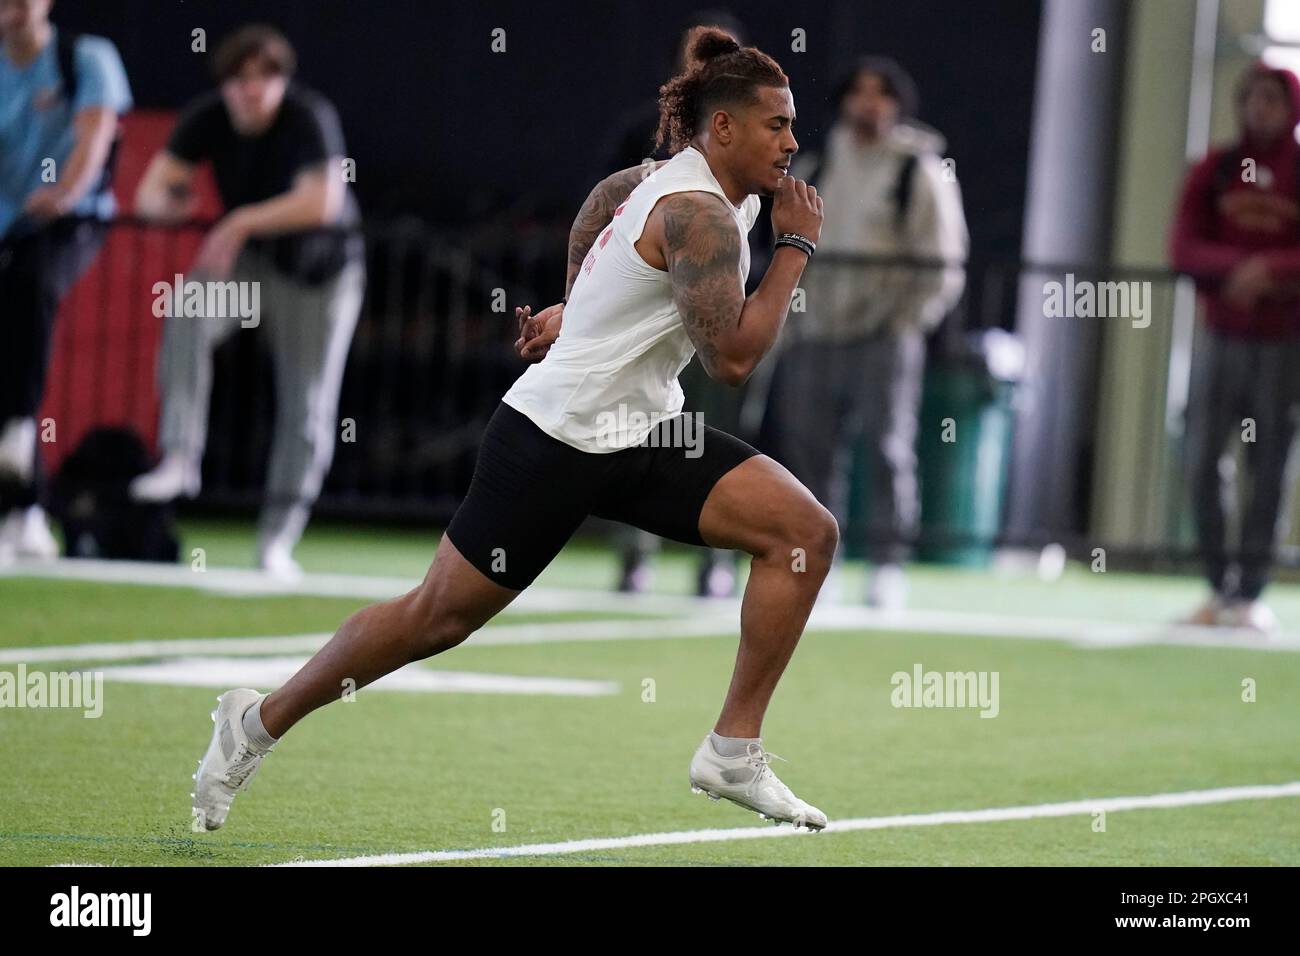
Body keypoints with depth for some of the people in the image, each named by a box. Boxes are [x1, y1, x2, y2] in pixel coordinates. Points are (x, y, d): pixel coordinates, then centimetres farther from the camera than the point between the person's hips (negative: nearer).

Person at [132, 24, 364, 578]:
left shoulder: (310, 118, -26)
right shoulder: (208, 118, -13)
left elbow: (322, 202, -38)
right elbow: (152, 189, -16)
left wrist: (242, 222, -43)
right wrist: (166, 202, -41)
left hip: (320, 271, -3)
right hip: (245, 260, 3)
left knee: (308, 408, -3)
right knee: (187, 320, -29)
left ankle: (278, 540, 8)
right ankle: (180, 459, -29)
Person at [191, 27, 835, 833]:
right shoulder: (699, 213, -21)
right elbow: (733, 357, -26)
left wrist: (570, 314, 20)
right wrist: (797, 246, -19)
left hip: (638, 435, 9)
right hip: (558, 436, -9)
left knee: (808, 531, -9)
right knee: (440, 616, 2)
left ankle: (734, 754, -6)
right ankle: (260, 721, 23)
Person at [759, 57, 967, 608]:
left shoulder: (922, 173, 1)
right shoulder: (815, 170, 15)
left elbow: (942, 263, -1)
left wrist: (906, 323, -8)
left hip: (884, 338, -4)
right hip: (815, 336, 4)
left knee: (887, 449, -7)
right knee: (808, 449, 1)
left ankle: (888, 566, -4)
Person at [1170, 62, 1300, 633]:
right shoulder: (1213, 171, 7)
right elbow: (1183, 247, -3)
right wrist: (1239, 266, -21)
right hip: (1221, 337, 3)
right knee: (1203, 462, 0)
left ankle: (1250, 595, 1)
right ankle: (1219, 587, 9)